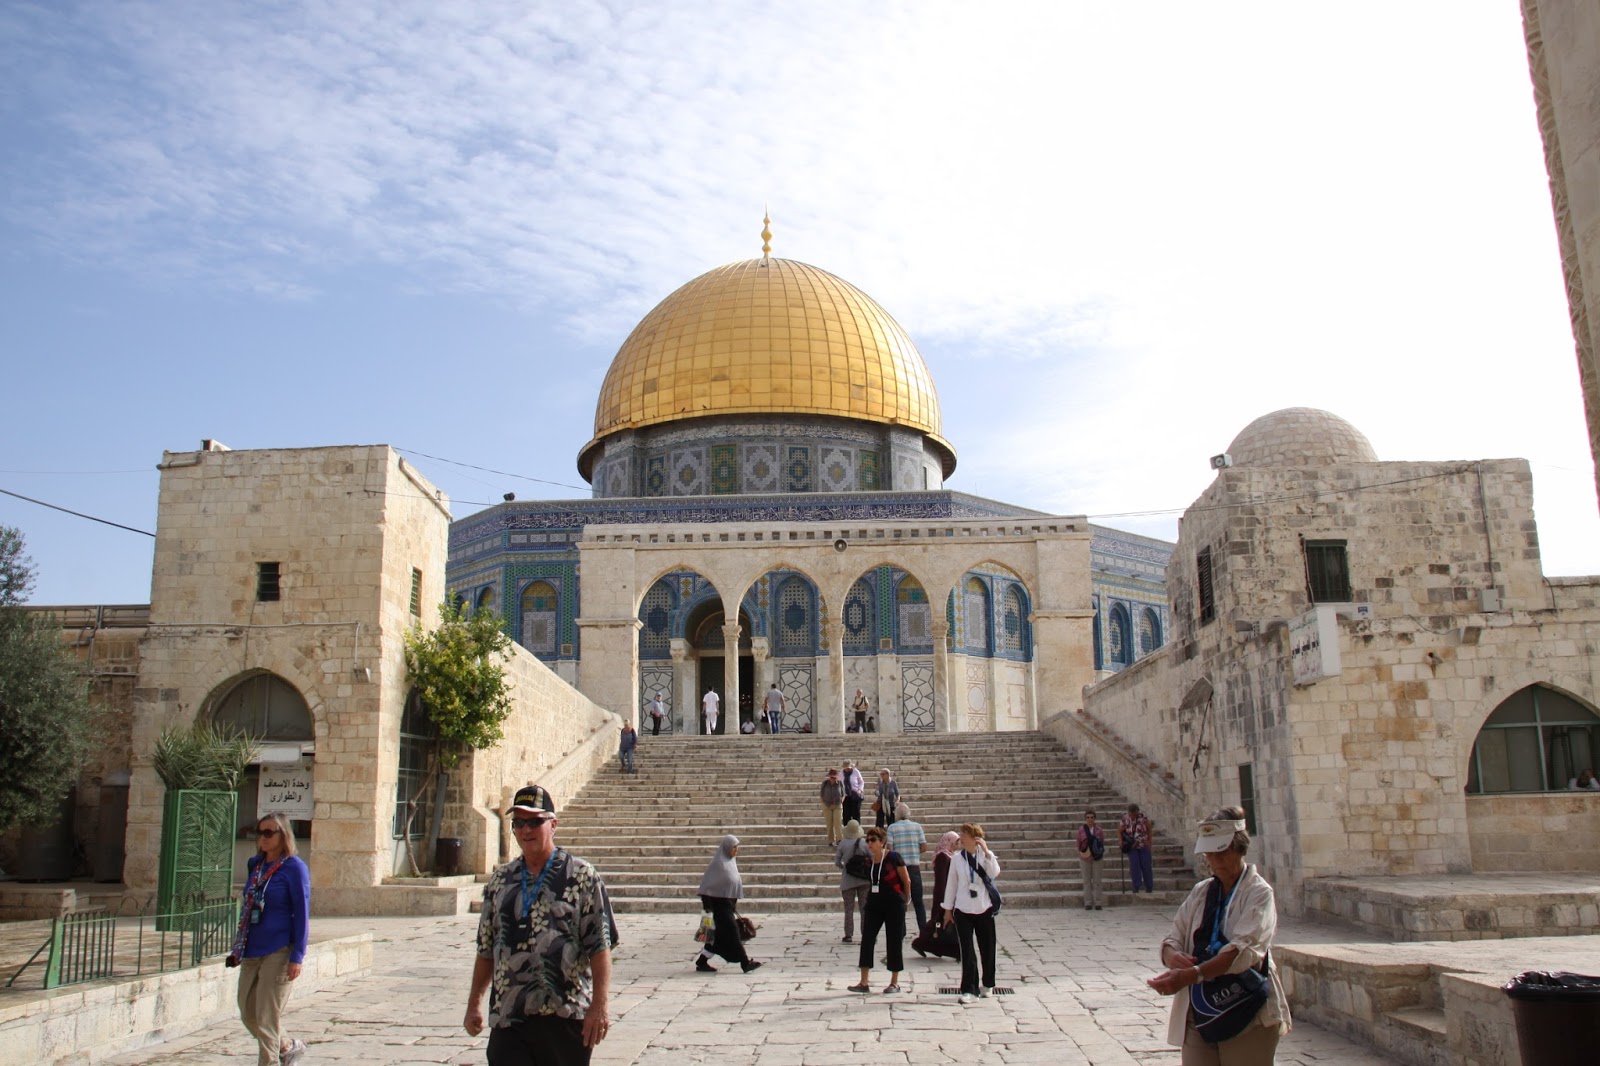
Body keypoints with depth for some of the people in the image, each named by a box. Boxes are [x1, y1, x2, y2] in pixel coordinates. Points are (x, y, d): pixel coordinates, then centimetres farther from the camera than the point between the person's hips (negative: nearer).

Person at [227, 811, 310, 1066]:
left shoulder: (294, 868, -10)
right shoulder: (255, 865, 9)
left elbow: (302, 914, -11)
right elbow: (246, 908, 18)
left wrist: (297, 958, -14)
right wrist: (237, 948, 17)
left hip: (278, 953, -7)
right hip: (251, 952, 7)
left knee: (267, 1017, -3)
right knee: (248, 1014, 13)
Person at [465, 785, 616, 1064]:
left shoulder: (581, 876, -4)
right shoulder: (499, 881, 10)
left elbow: (600, 946, -8)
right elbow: (486, 949, 16)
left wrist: (600, 1005, -14)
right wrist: (474, 1004, 16)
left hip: (566, 1017, -3)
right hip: (508, 1018, 3)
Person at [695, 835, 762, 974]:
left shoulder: (731, 861, 12)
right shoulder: (718, 862, -14)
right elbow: (706, 882, -14)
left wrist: (734, 904, 21)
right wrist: (707, 904, -17)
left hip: (728, 901, 9)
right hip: (719, 902, -9)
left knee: (721, 935, 11)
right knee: (732, 931, -8)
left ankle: (702, 962, 18)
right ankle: (745, 963, -6)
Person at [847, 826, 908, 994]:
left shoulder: (893, 858, -11)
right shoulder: (868, 861, 4)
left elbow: (906, 882, -3)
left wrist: (904, 899, 8)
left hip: (894, 906, -5)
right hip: (874, 905, 5)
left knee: (893, 942, 3)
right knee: (866, 940, -1)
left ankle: (894, 983, 14)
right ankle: (864, 983, 3)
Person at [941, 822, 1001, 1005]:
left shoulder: (986, 855, -3)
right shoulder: (957, 858, 0)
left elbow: (994, 873, -21)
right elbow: (951, 883, 6)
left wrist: (986, 851, -25)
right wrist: (948, 908, 8)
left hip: (984, 909, 0)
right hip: (963, 910, 0)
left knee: (987, 949, 10)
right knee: (967, 950, -4)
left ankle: (987, 984, 30)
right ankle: (969, 989, 1)